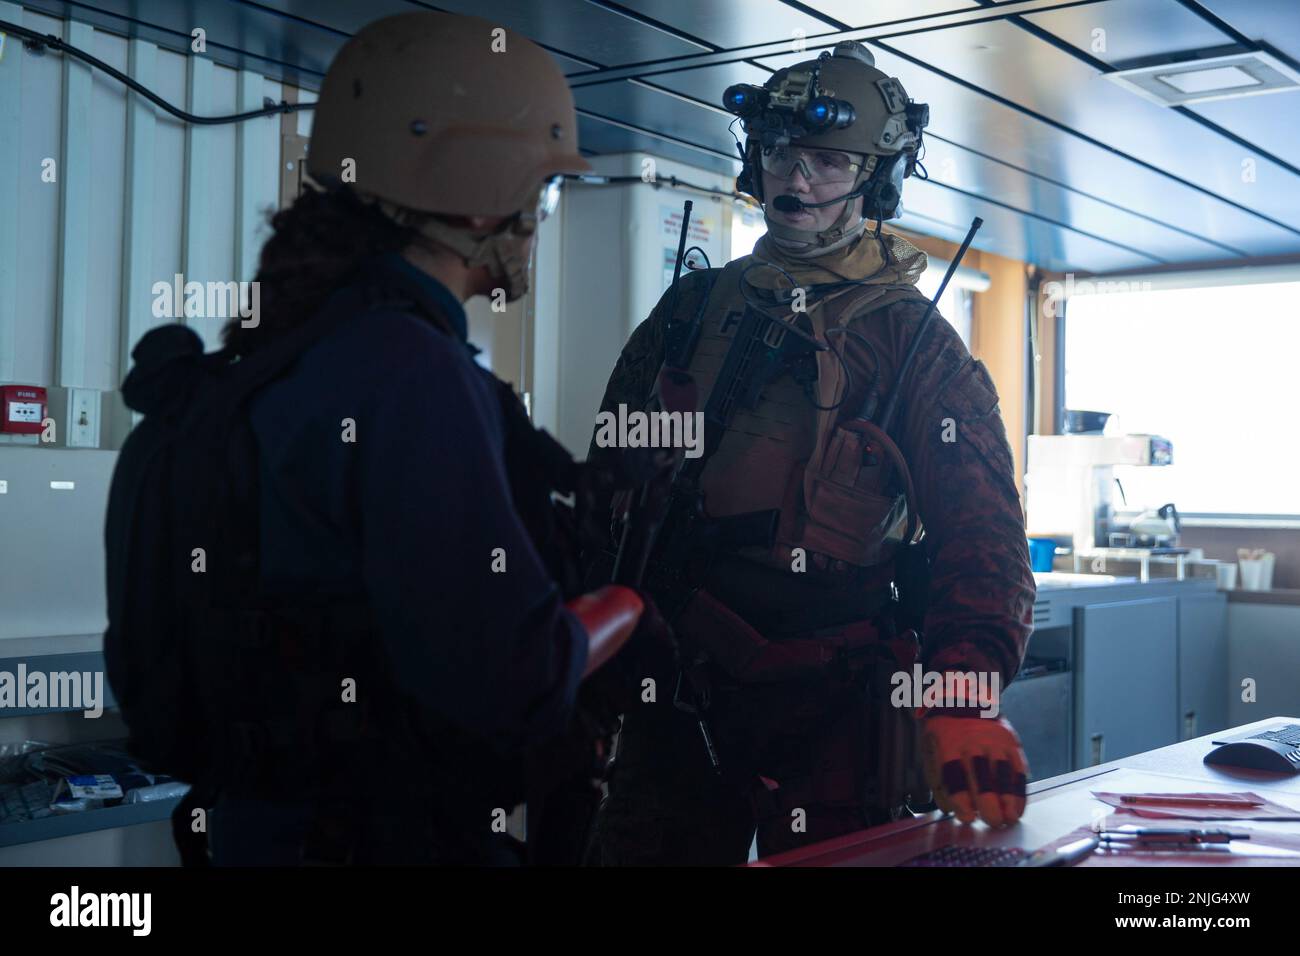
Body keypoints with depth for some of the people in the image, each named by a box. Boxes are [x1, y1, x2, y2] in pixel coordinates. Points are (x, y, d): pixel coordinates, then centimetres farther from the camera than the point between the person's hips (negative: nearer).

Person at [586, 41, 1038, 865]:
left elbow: (981, 538, -10)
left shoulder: (916, 345, -1)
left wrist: (964, 698, -25)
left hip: (833, 707, -3)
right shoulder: (691, 312, 10)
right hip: (676, 696, 4)